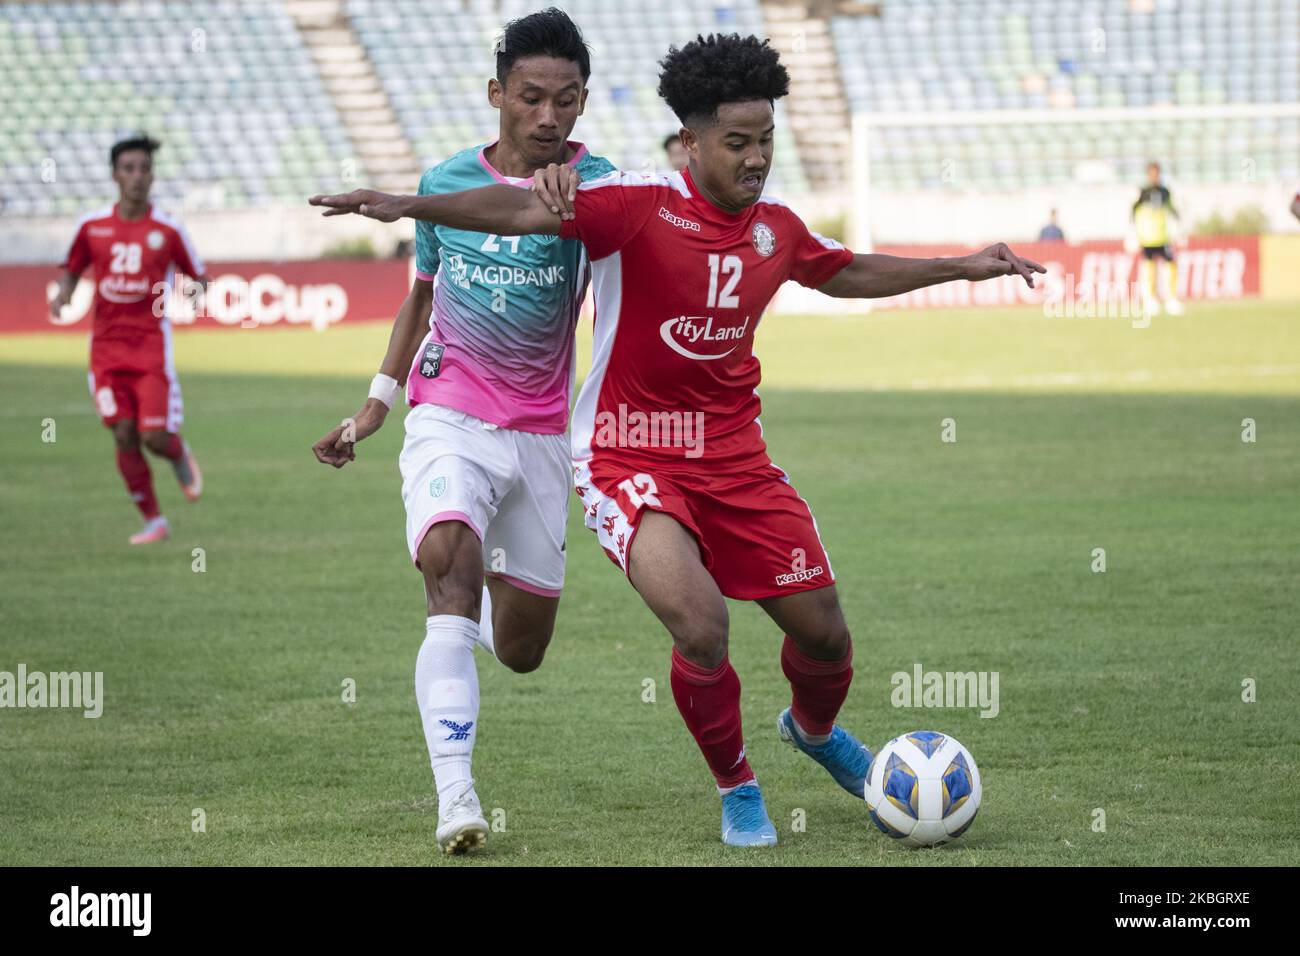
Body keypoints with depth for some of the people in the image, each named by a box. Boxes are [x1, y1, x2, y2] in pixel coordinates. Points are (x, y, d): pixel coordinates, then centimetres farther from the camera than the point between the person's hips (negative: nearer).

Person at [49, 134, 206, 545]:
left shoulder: (167, 229, -3)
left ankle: (181, 459, 27)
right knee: (124, 436, -2)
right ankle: (153, 521, 12)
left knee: (156, 436, -11)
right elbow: (71, 269, 15)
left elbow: (198, 276, 7)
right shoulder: (92, 226, 2)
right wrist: (62, 297, -5)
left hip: (151, 344, -2)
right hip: (107, 344, 2)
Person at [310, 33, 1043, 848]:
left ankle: (814, 728, 46)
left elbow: (849, 274, 25)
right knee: (701, 626, -26)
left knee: (824, 632, 8)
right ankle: (737, 791, 2)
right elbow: (525, 211, -27)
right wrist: (407, 206, -40)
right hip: (631, 459, -6)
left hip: (735, 458, 6)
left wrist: (961, 267, 25)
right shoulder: (641, 207, -16)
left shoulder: (776, 229, 4)